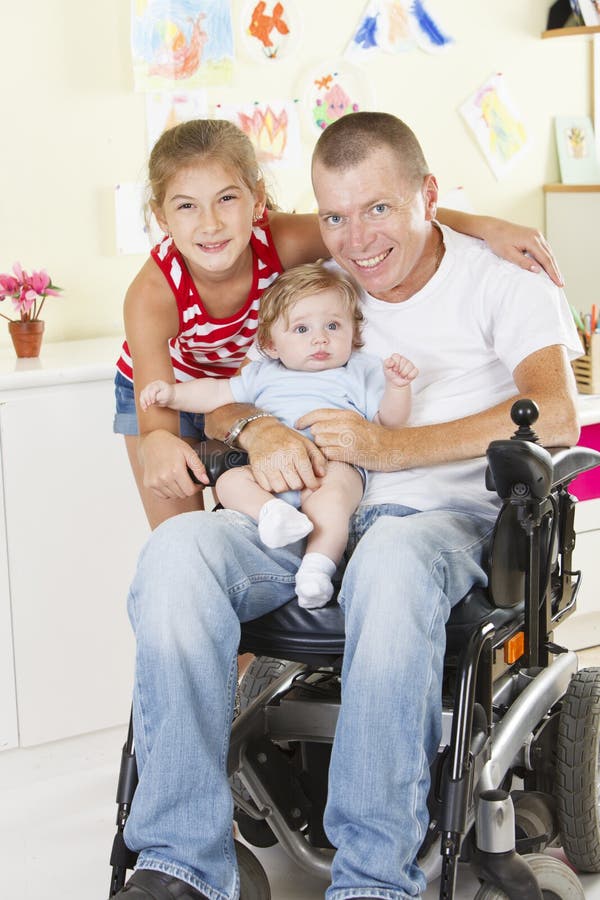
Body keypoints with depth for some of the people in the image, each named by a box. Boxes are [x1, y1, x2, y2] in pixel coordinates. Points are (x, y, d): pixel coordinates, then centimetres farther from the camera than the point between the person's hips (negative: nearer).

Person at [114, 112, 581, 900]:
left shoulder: (501, 285, 6)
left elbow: (556, 417, -13)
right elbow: (223, 402, 17)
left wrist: (392, 447, -20)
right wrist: (257, 430, -9)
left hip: (439, 514, -4)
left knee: (391, 558, -41)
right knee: (178, 548, -27)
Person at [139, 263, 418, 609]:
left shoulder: (360, 372, 21)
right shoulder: (264, 375, 29)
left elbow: (389, 419, 12)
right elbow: (217, 393, 30)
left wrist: (397, 386, -6)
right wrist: (173, 393, 18)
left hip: (336, 465, -4)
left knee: (332, 489, -37)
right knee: (230, 481, -23)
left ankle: (318, 567, -48)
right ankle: (269, 512, -47)